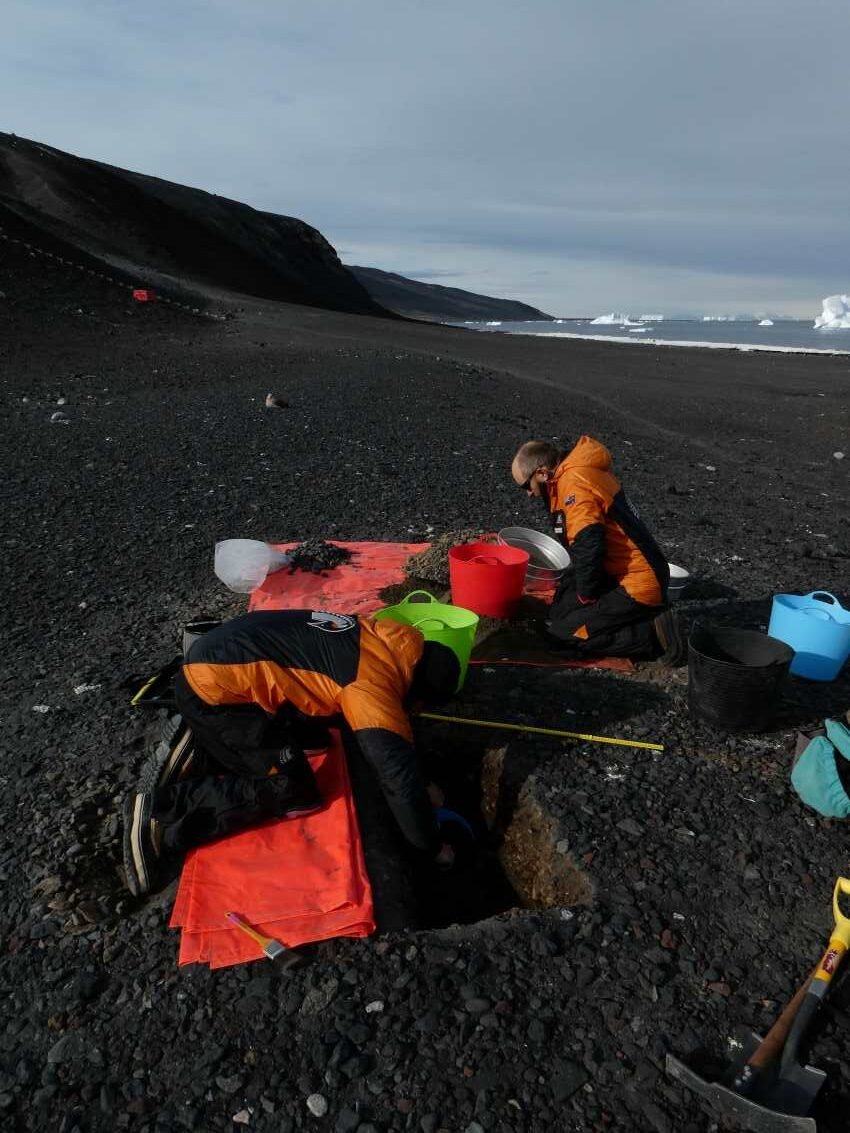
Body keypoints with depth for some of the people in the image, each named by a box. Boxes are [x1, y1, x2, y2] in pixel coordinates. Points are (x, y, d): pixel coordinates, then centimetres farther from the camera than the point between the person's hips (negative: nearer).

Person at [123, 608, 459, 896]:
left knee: (313, 737, 18)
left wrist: (419, 782, 31)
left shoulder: (389, 642, 9)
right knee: (290, 791, -5)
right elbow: (398, 774, -18)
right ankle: (158, 812, -6)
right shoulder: (373, 686, -18)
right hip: (214, 689, -9)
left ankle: (204, 750, 19)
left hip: (217, 658, 9)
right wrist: (433, 848, -3)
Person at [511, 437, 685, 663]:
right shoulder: (579, 472, 11)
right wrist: (569, 584, 18)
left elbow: (588, 548, -25)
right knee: (558, 612, 17)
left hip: (637, 585, -10)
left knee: (560, 634, -7)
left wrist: (586, 596, -10)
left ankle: (652, 634, -7)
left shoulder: (574, 483, -20)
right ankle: (648, 617, 12)